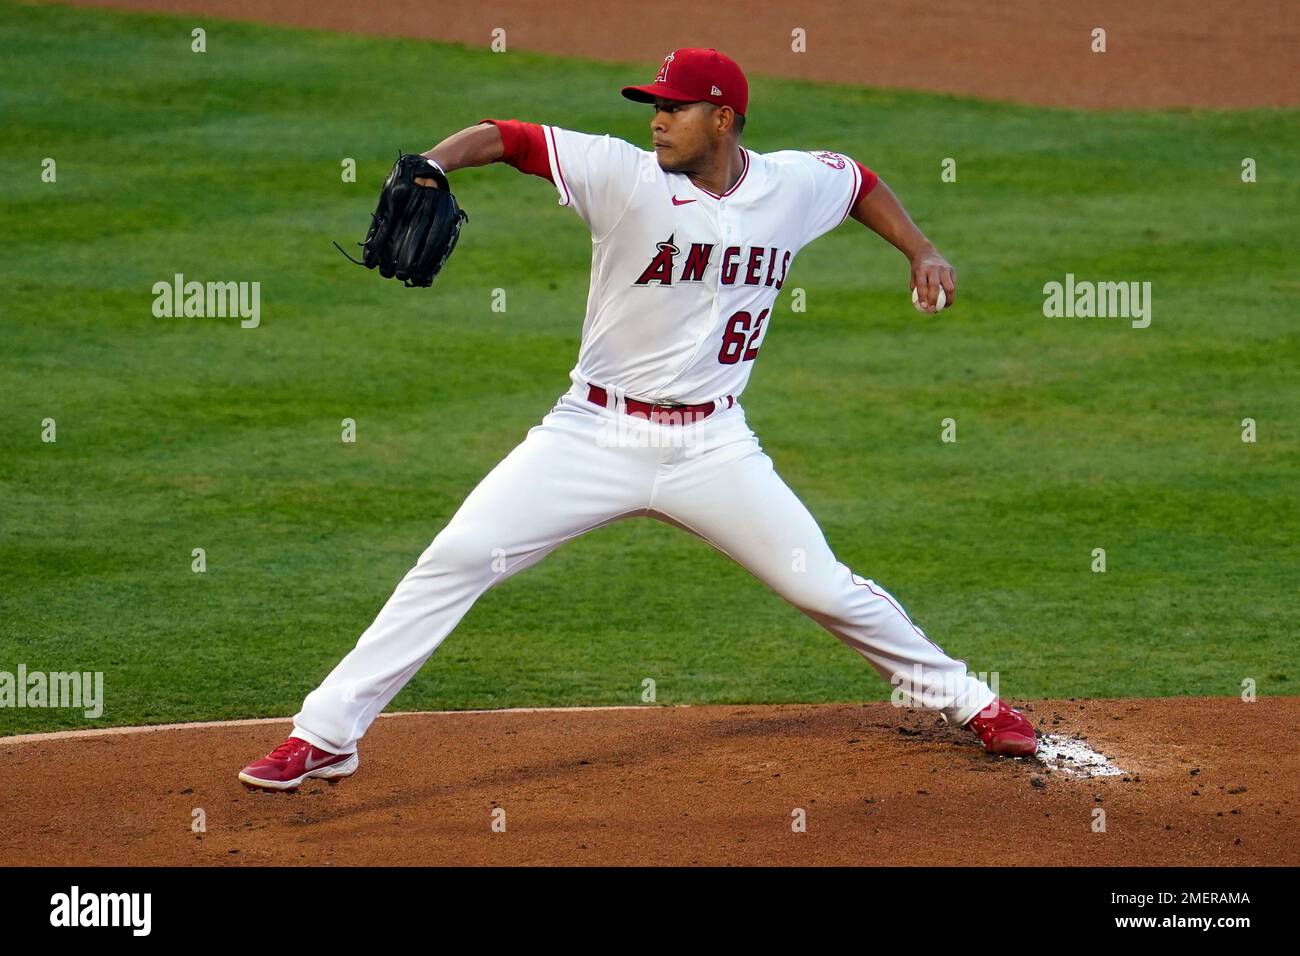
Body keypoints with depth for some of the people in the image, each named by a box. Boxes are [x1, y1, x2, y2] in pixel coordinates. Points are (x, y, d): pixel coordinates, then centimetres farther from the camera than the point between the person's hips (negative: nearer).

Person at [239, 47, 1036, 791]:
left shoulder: (797, 185, -3)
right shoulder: (625, 176, -12)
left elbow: (861, 182, 20)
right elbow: (504, 137, -21)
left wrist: (921, 251, 8)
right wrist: (431, 164, -39)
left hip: (713, 446, 1)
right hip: (596, 437, -1)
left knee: (825, 588, 3)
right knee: (455, 559, -12)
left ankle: (961, 698, 28)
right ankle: (326, 736, -7)